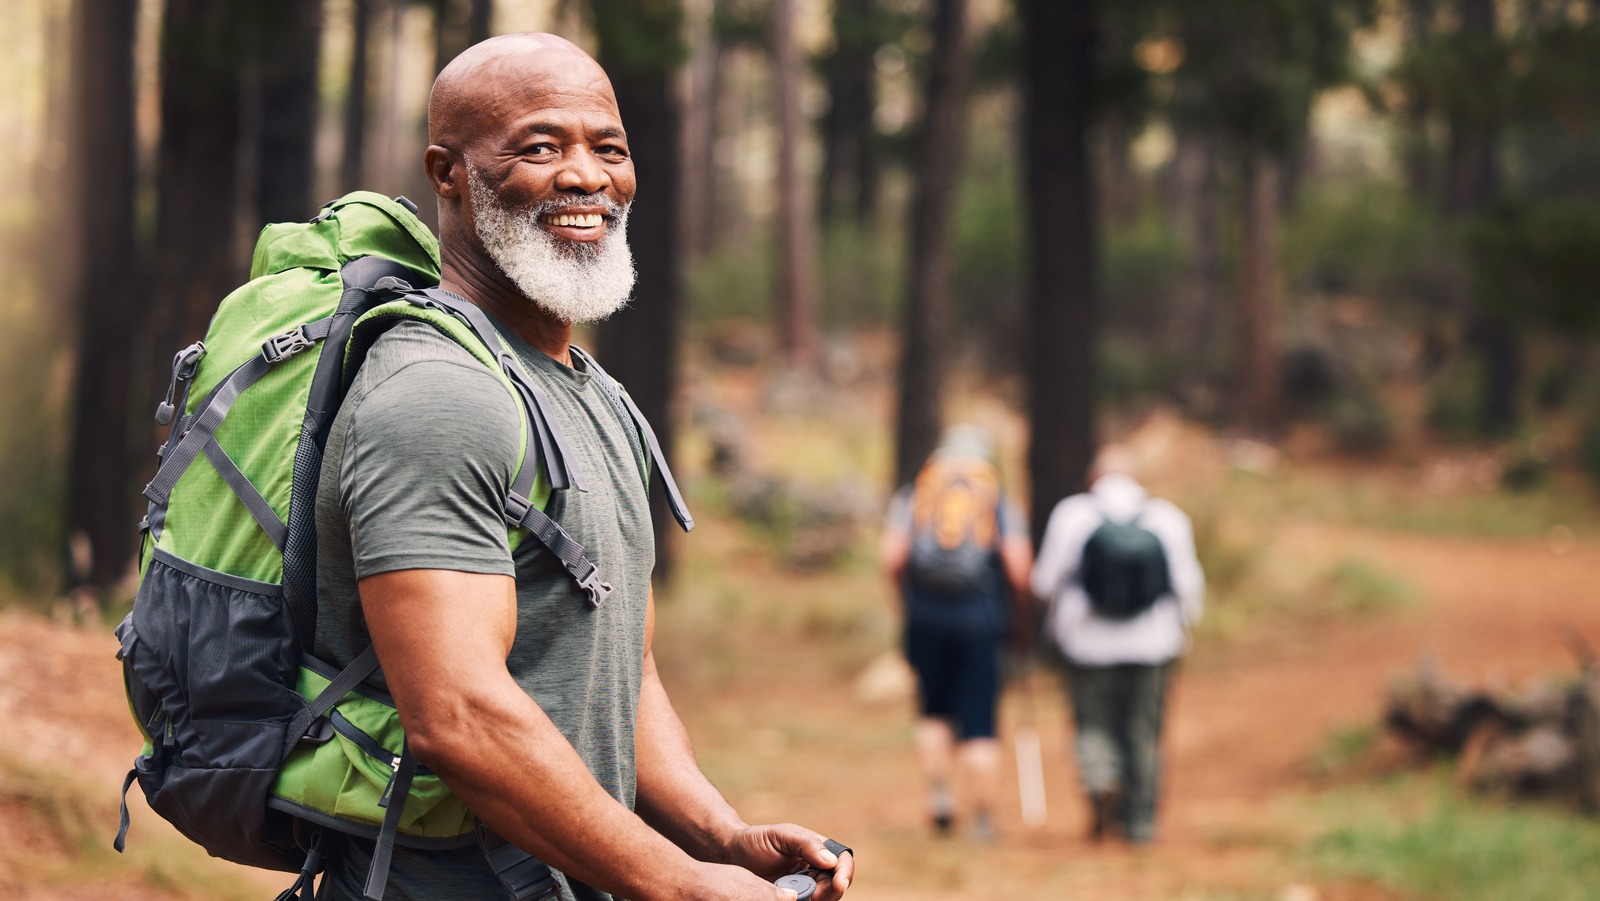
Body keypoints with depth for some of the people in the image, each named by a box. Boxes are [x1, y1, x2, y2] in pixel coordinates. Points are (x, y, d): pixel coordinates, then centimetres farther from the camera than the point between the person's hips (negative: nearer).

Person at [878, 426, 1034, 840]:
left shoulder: (911, 496, 7)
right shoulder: (1001, 503, 5)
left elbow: (893, 559, -3)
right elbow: (1018, 569, -6)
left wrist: (908, 602, 12)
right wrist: (1017, 611, 11)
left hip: (926, 618, 1)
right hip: (982, 620, -1)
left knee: (934, 712, 18)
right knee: (979, 724, 2)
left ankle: (938, 791, 1)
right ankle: (982, 818, 2)